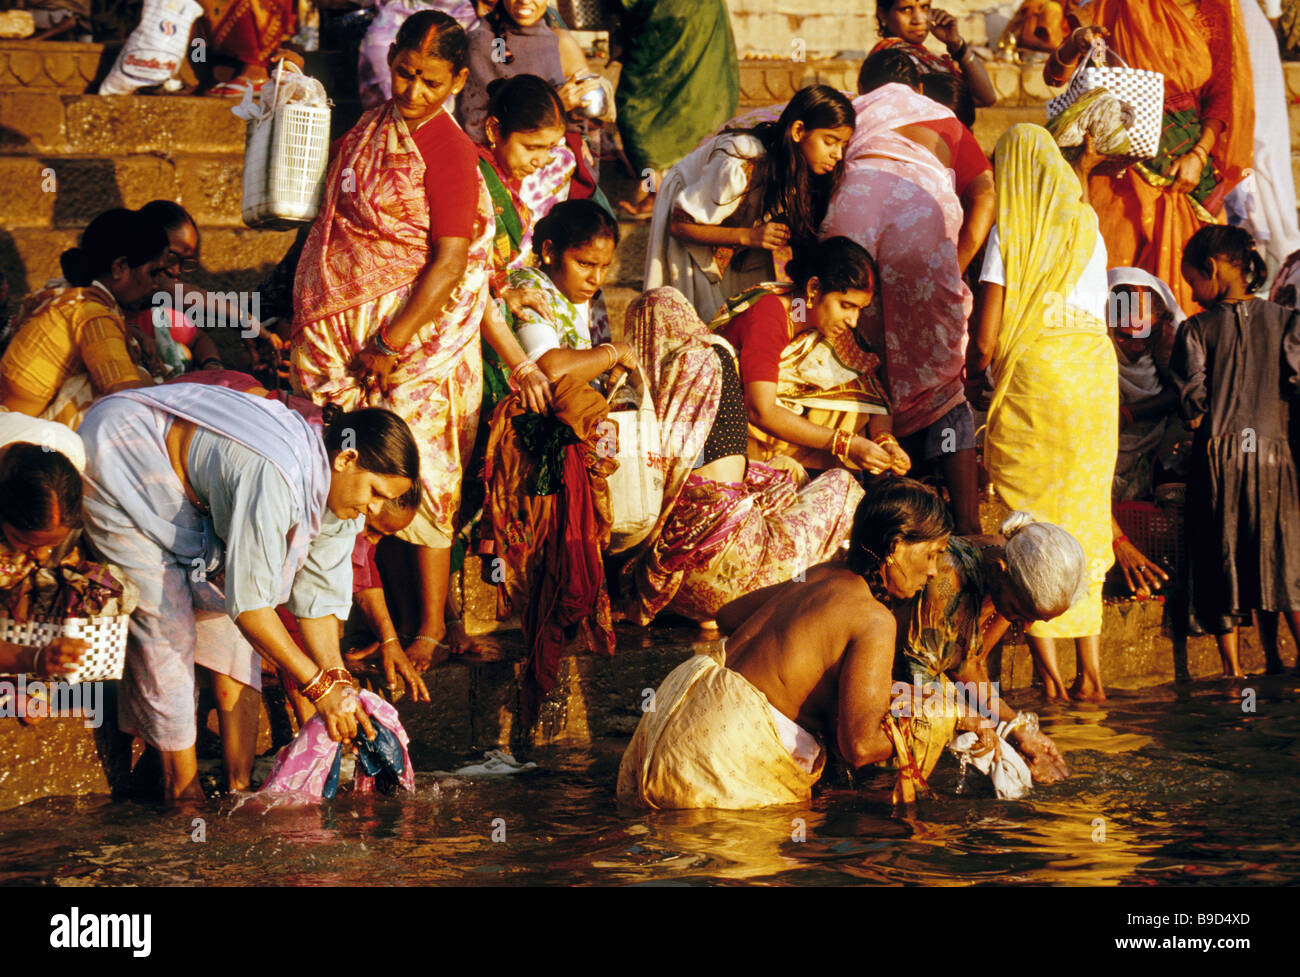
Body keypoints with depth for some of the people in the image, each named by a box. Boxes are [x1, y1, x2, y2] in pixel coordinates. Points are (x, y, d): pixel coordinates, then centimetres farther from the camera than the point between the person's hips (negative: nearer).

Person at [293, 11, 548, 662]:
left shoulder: (447, 151, -15)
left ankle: (433, 627, 10)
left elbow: (450, 264, -18)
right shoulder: (373, 129, 8)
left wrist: (390, 346, -18)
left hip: (418, 332, -7)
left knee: (418, 479, -1)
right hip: (346, 326, 7)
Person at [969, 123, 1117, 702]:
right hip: (1098, 366, 5)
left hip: (1035, 371, -5)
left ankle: (1049, 675, -5)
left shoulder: (1010, 231, -4)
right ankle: (1091, 672, 10)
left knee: (1032, 519, 0)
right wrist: (1084, 167, 55)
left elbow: (984, 338, -8)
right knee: (1085, 521, 11)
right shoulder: (1088, 224, 12)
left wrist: (973, 375, 11)